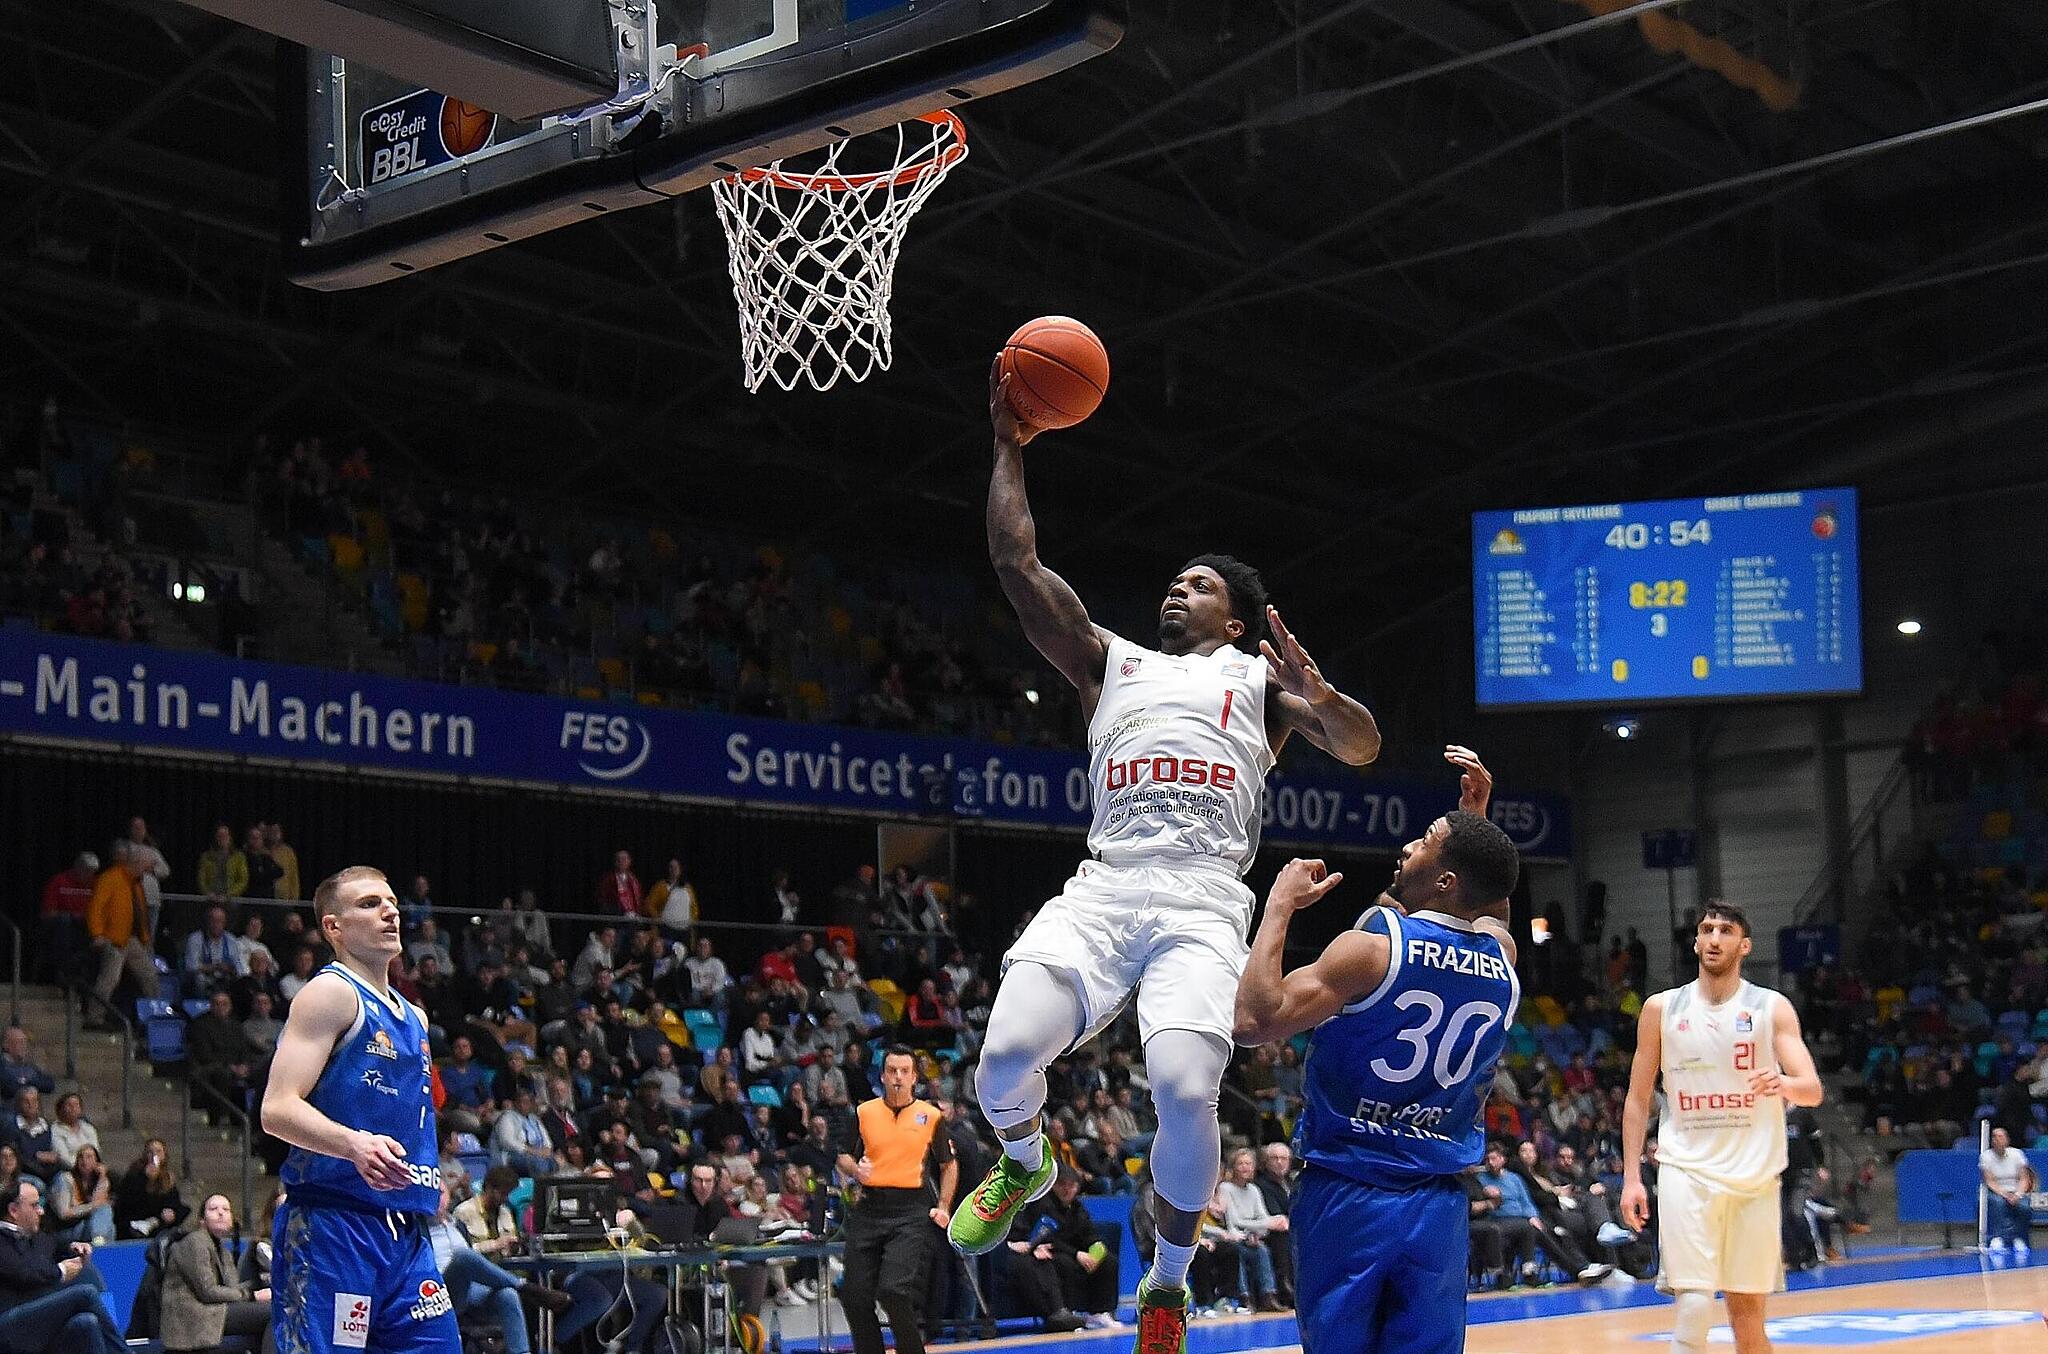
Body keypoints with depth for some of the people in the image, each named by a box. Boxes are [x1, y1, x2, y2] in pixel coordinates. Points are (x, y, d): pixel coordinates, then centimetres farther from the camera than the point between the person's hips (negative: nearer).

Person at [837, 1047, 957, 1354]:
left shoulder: (932, 1116, 5)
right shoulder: (864, 1112, 9)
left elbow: (949, 1164, 13)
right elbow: (844, 1156, 18)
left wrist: (943, 1208, 2)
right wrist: (855, 1169, -5)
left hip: (912, 1212, -3)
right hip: (869, 1210, 3)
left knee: (894, 1291, -19)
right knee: (855, 1297, 0)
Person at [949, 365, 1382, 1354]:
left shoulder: (1259, 676, 21)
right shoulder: (1112, 662, 27)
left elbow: (1362, 749, 7)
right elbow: (1015, 564, 20)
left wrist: (1315, 689, -13)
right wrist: (1011, 446, 19)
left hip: (1204, 905, -2)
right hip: (1102, 890, 2)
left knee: (1185, 1094, -23)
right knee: (1006, 1059, -20)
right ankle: (1024, 1163, 17)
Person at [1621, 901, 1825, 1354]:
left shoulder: (1772, 1008, 2)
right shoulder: (1662, 1008, 4)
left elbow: (1813, 1091, -5)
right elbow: (1638, 1098, 9)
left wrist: (1783, 1084, -29)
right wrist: (1631, 1176, 1)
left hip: (1754, 1175, 1)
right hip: (1687, 1170, -1)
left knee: (1748, 1313, 7)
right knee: (1694, 1305, -14)